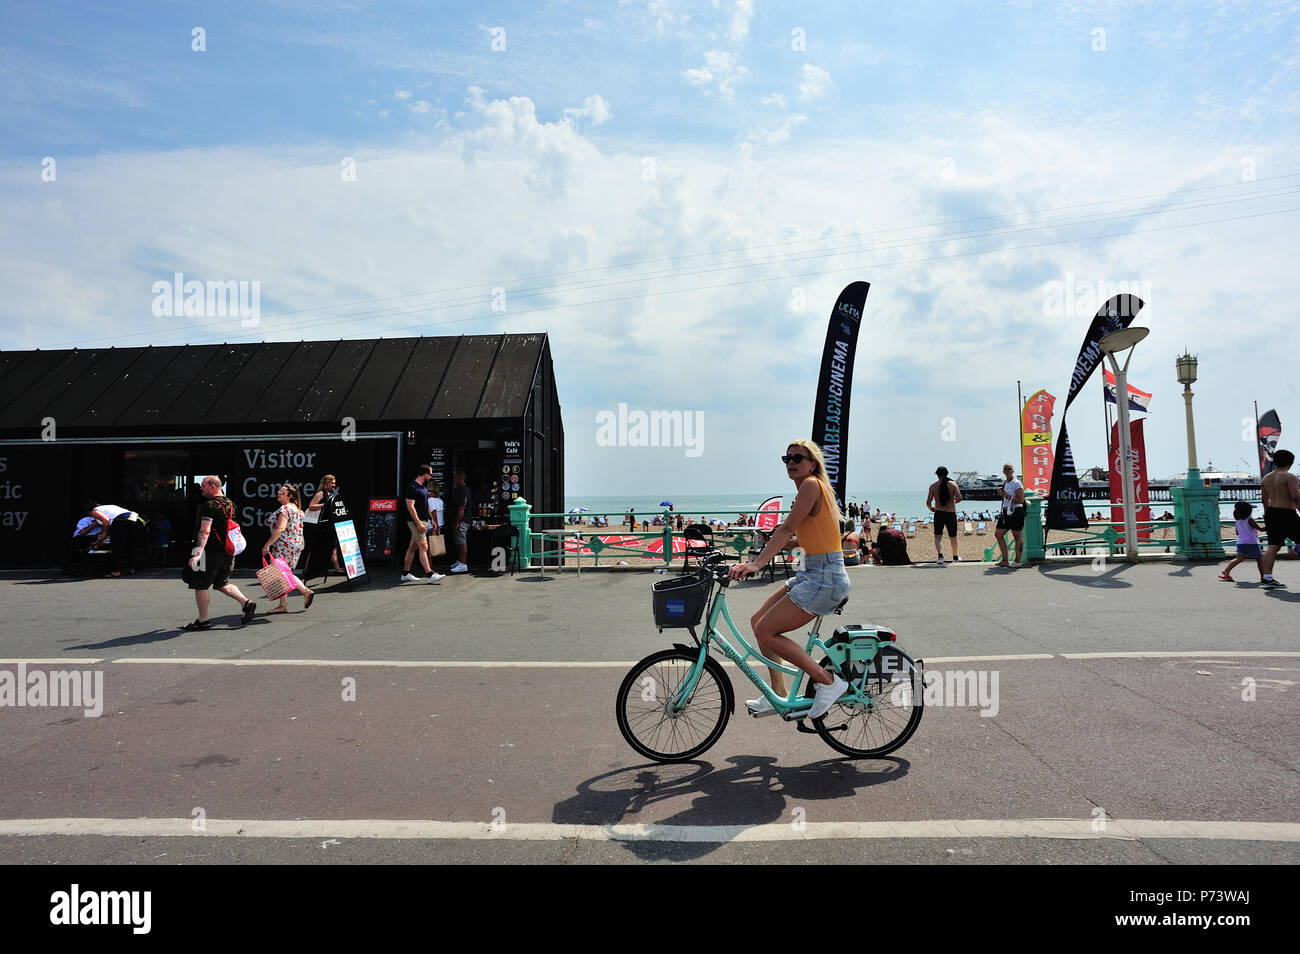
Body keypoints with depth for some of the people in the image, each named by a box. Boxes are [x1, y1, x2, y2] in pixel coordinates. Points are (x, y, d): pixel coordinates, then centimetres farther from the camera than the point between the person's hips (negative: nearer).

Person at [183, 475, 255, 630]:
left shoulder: (209, 505, -14)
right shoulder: (229, 504, 13)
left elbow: (205, 531, -24)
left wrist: (198, 553, -28)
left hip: (210, 551, -9)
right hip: (226, 551, 9)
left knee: (200, 585, 3)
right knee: (222, 583, 19)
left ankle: (203, 620, 9)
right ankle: (246, 603, 5)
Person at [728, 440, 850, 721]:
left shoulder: (812, 485, -12)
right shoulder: (808, 489, 16)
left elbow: (787, 529, -20)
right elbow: (797, 537, 19)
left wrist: (757, 564, -25)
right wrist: (757, 558, 18)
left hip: (825, 578, -10)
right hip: (810, 574, 10)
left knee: (766, 631, -11)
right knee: (758, 621, 10)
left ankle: (829, 681, -2)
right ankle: (778, 695, 17)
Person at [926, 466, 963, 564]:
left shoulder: (933, 486, 0)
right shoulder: (953, 484, -1)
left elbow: (928, 502, -4)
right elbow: (959, 498, -13)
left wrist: (931, 508, 18)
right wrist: (954, 502, 8)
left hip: (938, 513, -1)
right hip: (951, 514, 1)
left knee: (937, 537, 3)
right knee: (953, 537, 17)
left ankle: (940, 556, -20)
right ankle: (955, 557, 36)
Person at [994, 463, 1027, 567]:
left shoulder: (1017, 484, -9)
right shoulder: (1005, 484, 17)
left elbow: (1021, 500, -17)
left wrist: (1008, 496, -18)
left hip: (1016, 511, -9)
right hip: (1006, 512, 9)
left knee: (1018, 537, -1)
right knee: (998, 534, 5)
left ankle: (1018, 561, 6)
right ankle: (1004, 560, 11)